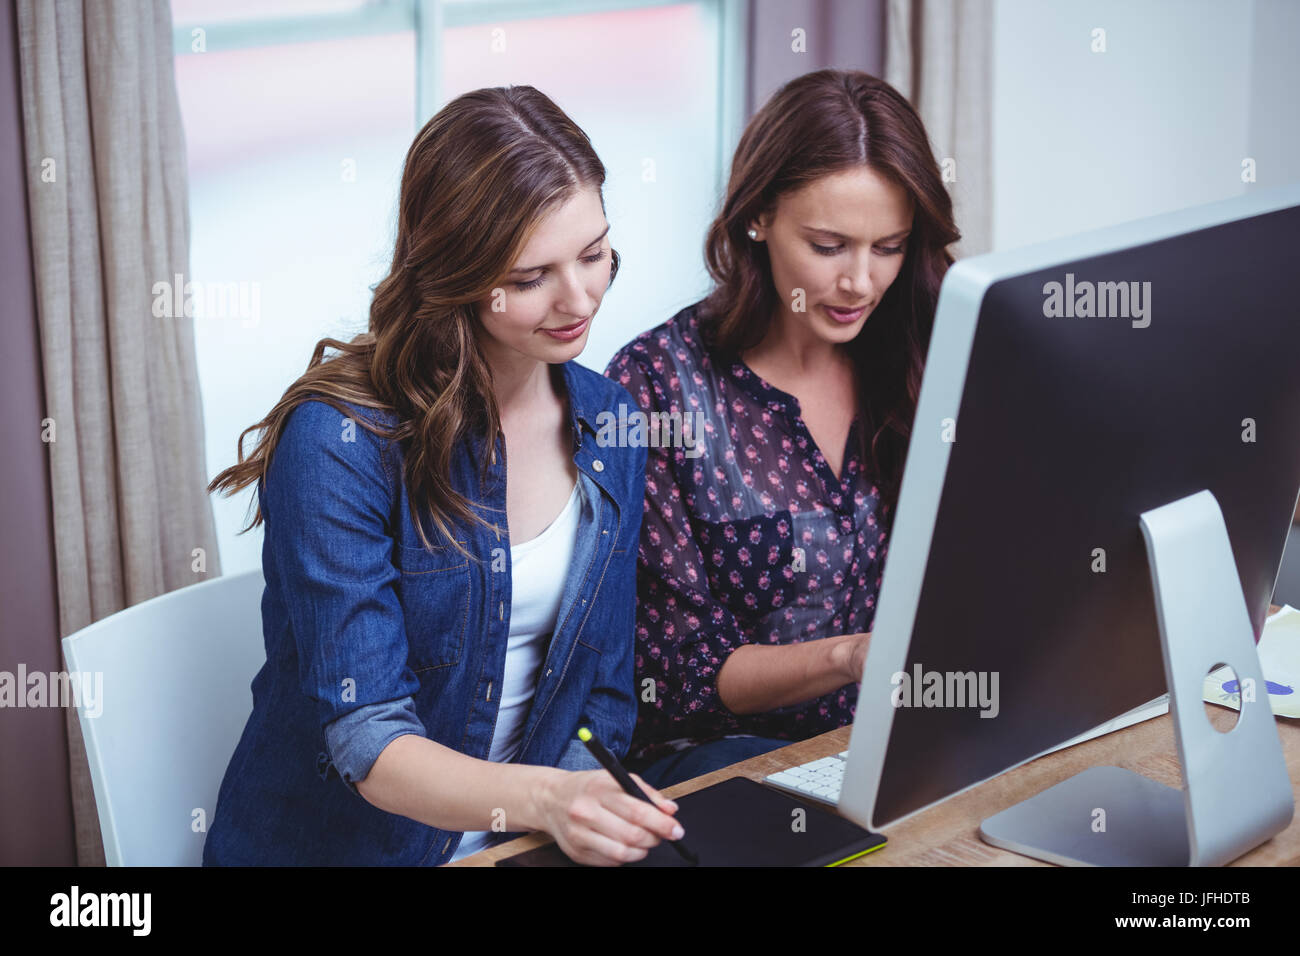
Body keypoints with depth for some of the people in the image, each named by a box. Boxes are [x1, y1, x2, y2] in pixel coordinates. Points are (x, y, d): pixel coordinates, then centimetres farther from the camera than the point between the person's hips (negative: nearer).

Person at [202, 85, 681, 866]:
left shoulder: (609, 425, 3)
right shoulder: (338, 440, -15)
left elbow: (604, 691, 7)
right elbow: (366, 738, -18)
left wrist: (583, 813, -11)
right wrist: (544, 799, -33)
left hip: (512, 849, 4)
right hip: (336, 844, -4)